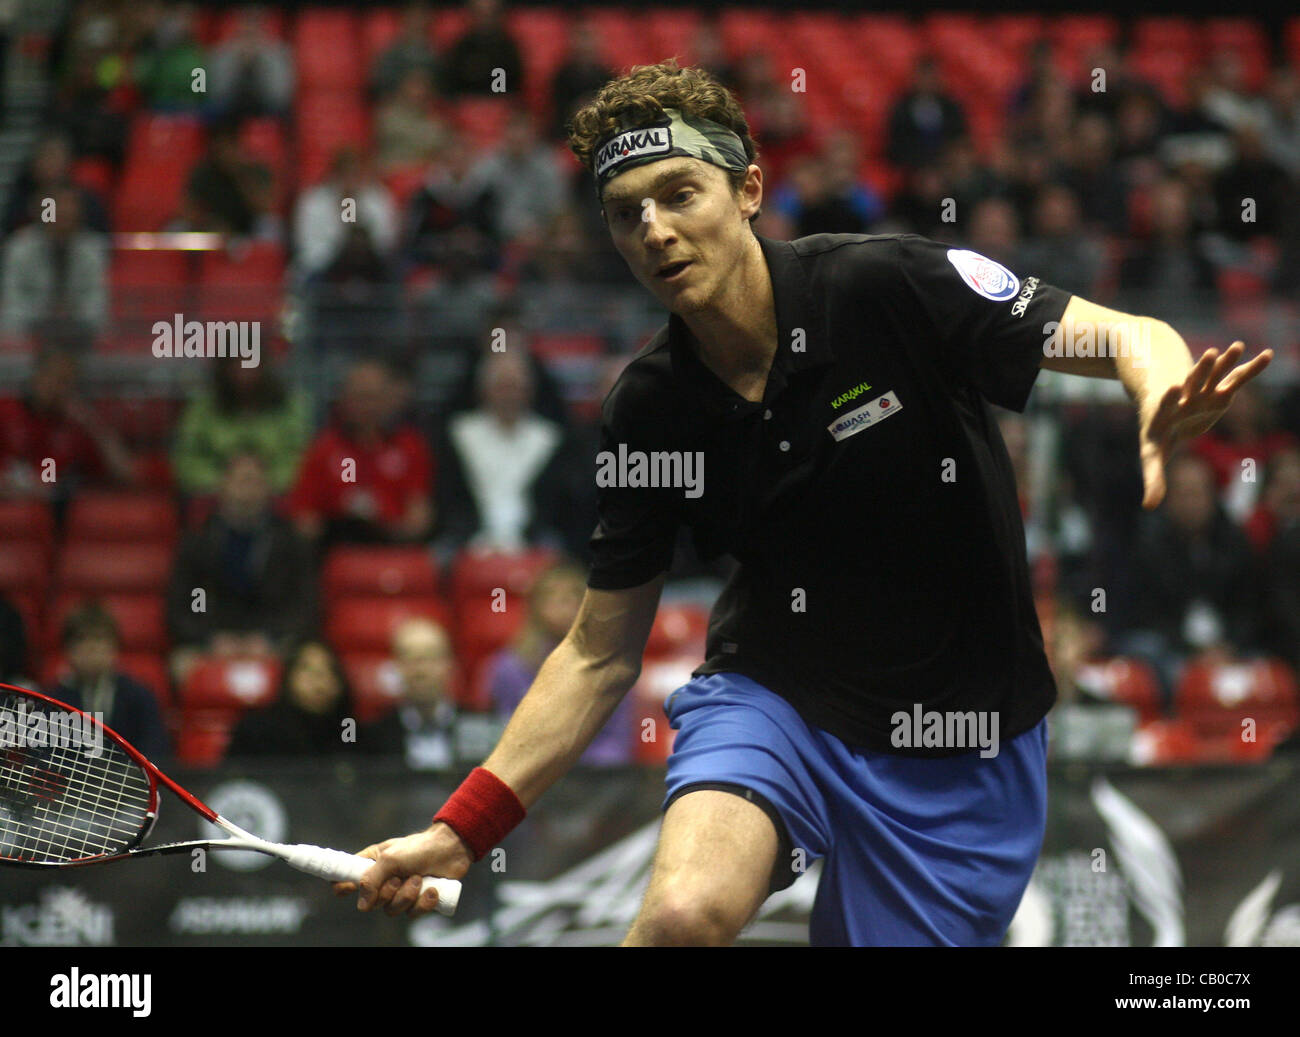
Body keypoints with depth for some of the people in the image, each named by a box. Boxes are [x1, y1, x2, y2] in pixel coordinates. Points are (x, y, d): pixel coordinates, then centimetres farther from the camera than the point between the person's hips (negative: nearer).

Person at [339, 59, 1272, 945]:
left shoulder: (892, 288, -17)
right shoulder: (650, 408, -6)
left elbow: (1135, 340, -16)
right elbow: (600, 654, 3)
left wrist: (1164, 400, -41)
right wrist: (461, 831, -5)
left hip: (962, 750, -1)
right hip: (774, 703, 1)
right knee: (684, 912, -29)